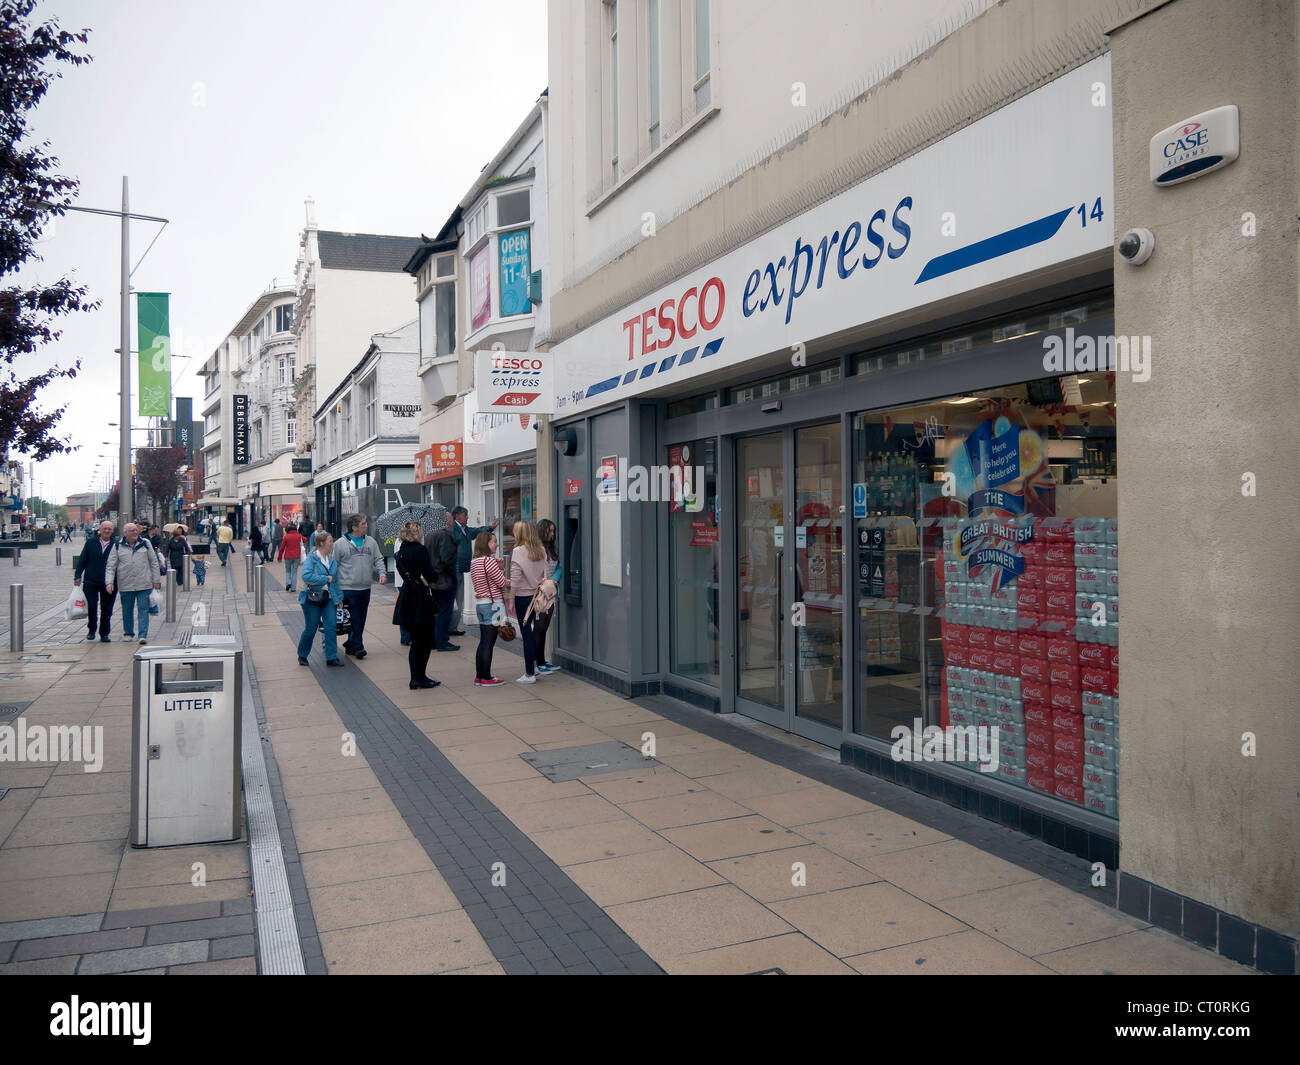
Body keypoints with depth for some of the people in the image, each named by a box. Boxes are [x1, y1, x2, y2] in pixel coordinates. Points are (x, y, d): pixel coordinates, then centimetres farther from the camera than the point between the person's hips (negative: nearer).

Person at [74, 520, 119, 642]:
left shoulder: (116, 544, 0)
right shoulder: (91, 542, 5)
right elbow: (82, 560, 7)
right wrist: (77, 576, 0)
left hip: (108, 583, -1)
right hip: (91, 581, 1)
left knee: (106, 609, 4)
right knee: (91, 606, -1)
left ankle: (104, 634, 15)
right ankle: (92, 630, 22)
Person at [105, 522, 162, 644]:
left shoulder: (145, 544, 5)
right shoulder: (118, 547, 3)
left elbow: (154, 562, 8)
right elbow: (110, 566, 4)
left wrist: (156, 580, 6)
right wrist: (109, 582, -8)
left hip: (144, 584, -1)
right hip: (125, 585, 1)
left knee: (143, 609, -5)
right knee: (127, 610, 11)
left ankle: (143, 635, -5)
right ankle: (128, 633, 27)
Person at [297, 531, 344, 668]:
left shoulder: (332, 560, 11)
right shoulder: (311, 558, -8)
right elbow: (306, 576, -22)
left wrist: (339, 598, 15)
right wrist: (326, 579, -18)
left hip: (329, 599, 5)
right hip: (312, 599, -5)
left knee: (331, 628, -3)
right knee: (311, 629, 2)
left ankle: (331, 658, 3)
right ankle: (302, 655, 23)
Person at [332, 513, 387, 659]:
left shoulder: (370, 542, 10)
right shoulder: (341, 543, -3)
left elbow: (378, 559, 15)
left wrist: (382, 573, -2)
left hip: (366, 588, 5)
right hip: (348, 588, -5)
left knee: (361, 619, 10)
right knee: (354, 619, -7)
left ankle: (350, 645, 23)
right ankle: (357, 646, -1)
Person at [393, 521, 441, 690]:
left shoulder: (400, 552, 10)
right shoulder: (420, 550, -13)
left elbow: (402, 572, 14)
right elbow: (430, 575, -14)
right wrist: (435, 576, 6)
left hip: (407, 599, 7)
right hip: (422, 600, -7)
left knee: (416, 640, 14)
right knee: (425, 641, 3)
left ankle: (416, 678, 16)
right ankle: (420, 677, 4)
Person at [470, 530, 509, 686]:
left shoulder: (474, 562, 12)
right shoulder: (489, 561, -16)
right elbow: (503, 583, -13)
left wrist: (498, 567, 7)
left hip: (480, 603, 9)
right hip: (492, 604, -9)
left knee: (483, 641, 14)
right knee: (489, 642, -3)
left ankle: (479, 676, 18)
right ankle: (487, 678, 2)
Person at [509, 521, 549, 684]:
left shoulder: (518, 551, -12)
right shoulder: (541, 550, 4)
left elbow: (515, 579, -15)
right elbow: (545, 574, 9)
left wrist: (511, 600, -9)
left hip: (523, 596, -6)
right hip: (538, 595, 6)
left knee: (526, 633, 0)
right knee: (530, 631, 19)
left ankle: (530, 674, 6)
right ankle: (534, 665, 22)